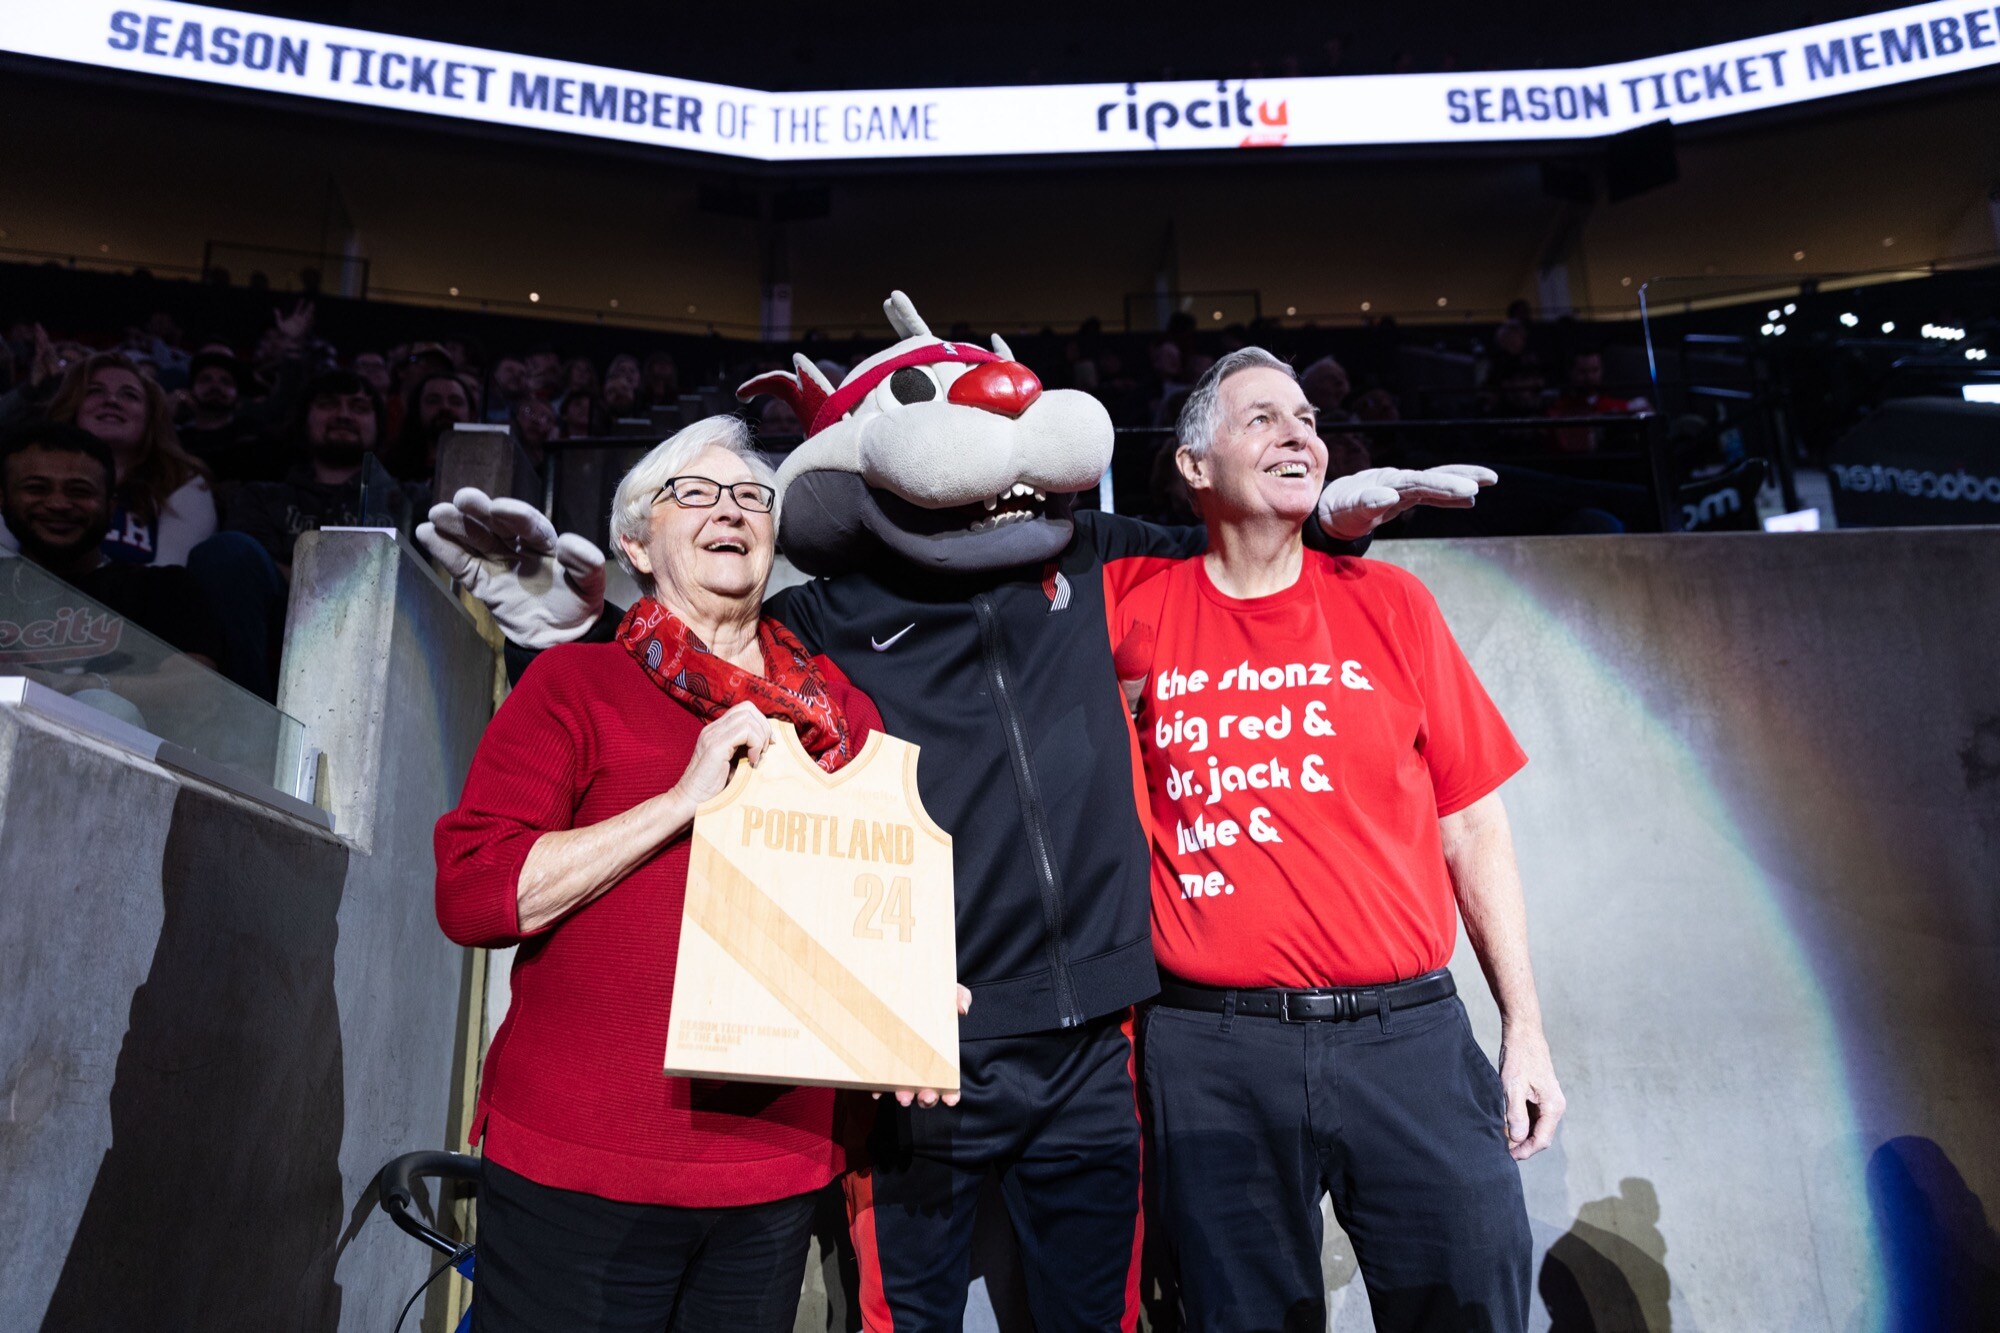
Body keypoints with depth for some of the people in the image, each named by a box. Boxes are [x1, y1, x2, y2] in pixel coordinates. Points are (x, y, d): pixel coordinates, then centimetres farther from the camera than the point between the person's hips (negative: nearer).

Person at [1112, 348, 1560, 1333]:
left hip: (1407, 1034, 1)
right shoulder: (1142, 616, 2)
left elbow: (1471, 825, 7)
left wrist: (1524, 1028, 5)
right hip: (1213, 1054, 0)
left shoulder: (1386, 601, 5)